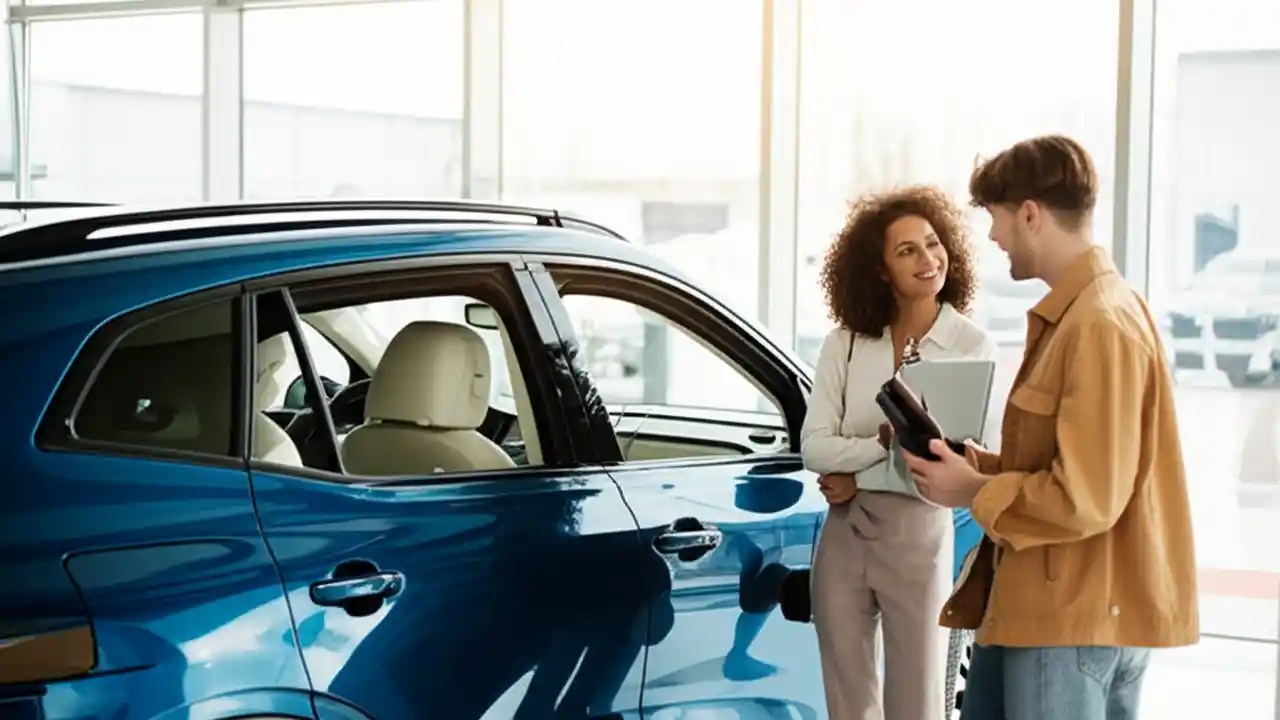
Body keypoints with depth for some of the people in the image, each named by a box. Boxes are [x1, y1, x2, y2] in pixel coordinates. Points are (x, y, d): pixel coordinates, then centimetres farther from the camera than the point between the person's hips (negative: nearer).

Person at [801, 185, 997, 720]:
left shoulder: (971, 346, -8)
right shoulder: (845, 344, 2)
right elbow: (812, 447, -4)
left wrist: (861, 478, -13)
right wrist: (886, 446, -21)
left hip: (919, 539, -3)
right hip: (843, 539, 3)